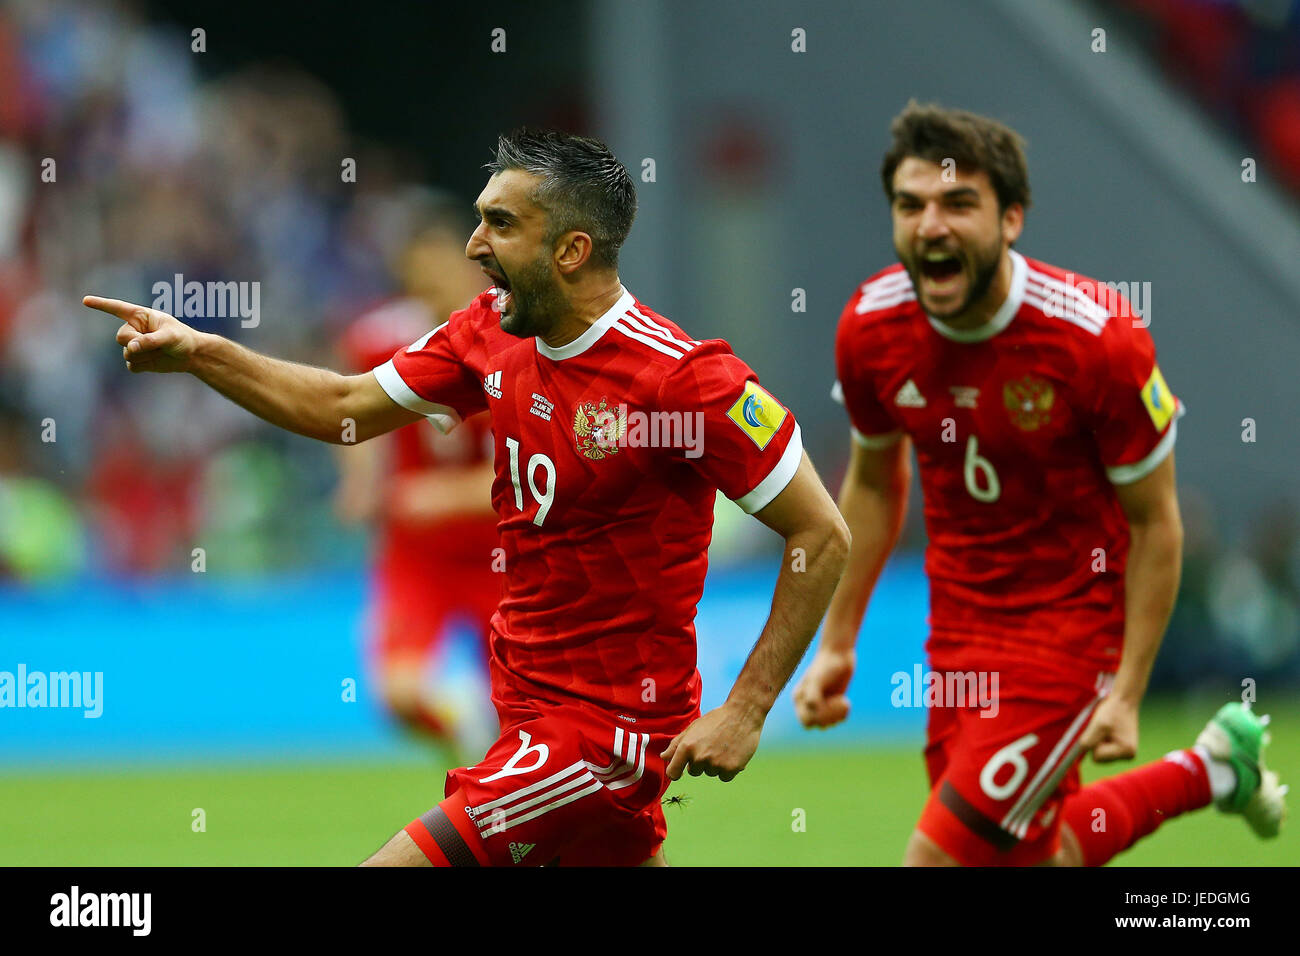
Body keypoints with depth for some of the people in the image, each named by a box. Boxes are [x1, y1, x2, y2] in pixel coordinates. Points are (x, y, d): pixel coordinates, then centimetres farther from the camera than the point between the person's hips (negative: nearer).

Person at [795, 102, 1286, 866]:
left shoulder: (1099, 338, -23)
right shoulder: (869, 328, -9)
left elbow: (1156, 524, -13)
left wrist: (1127, 695, -15)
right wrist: (837, 643, 9)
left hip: (1070, 625, -6)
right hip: (959, 623, 6)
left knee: (939, 858, -10)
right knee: (1031, 857, 14)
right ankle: (1208, 770, 38)